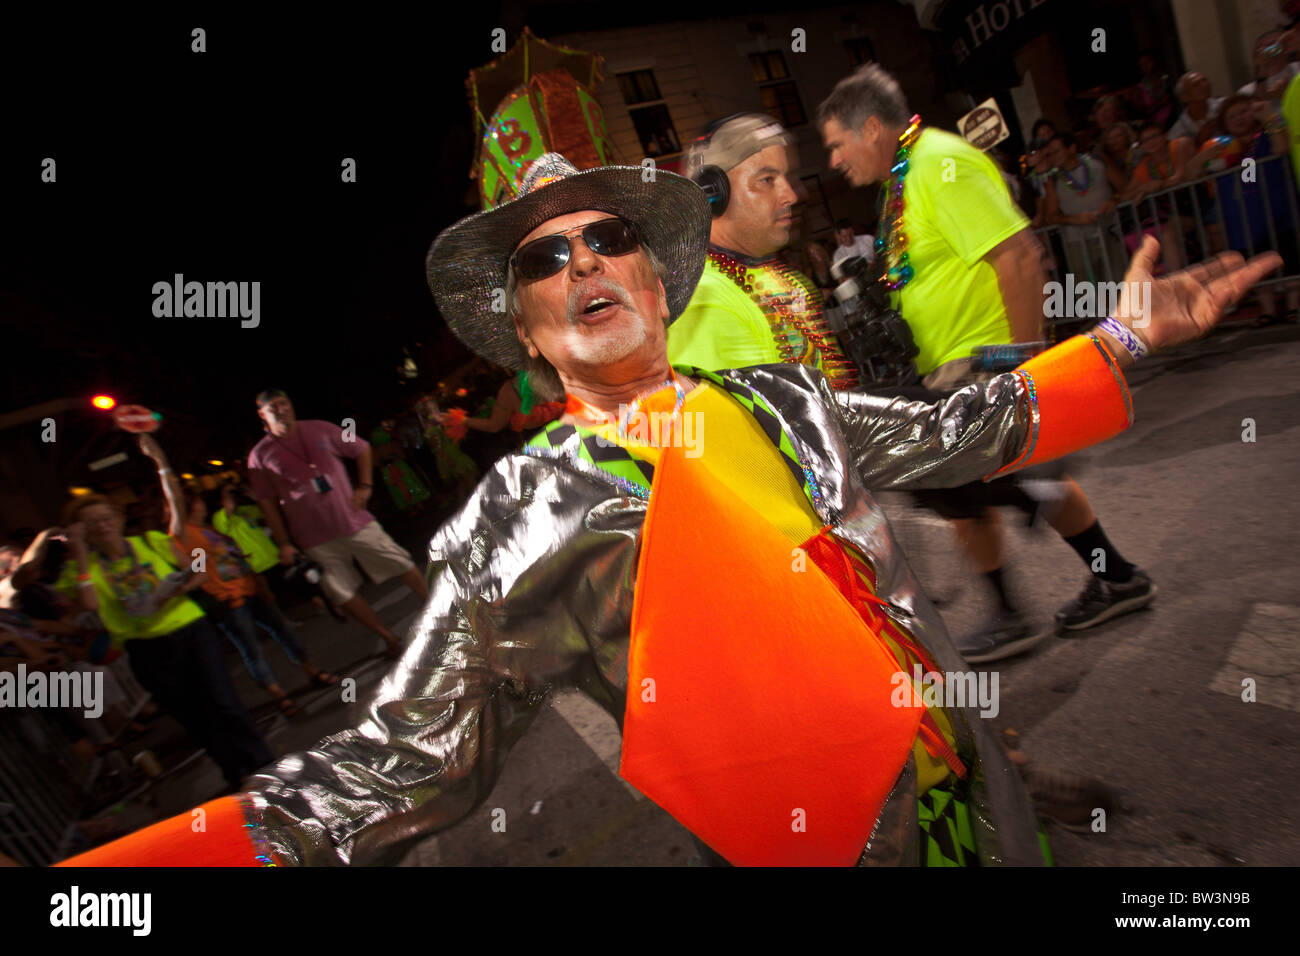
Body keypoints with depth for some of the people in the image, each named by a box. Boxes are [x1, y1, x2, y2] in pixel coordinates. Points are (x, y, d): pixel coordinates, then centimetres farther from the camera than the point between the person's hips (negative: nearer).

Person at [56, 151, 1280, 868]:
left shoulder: (784, 400, 1)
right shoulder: (514, 524, -12)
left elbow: (956, 431, 13)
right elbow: (394, 769, -10)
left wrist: (1123, 338, 13)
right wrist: (84, 886, -16)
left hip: (974, 800, 5)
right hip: (802, 837, -4)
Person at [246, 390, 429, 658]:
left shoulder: (319, 430, 2)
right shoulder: (260, 455, 0)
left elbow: (362, 449, 12)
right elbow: (267, 503, 2)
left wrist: (364, 486, 2)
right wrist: (283, 542, -2)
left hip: (354, 520, 0)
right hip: (316, 539, 0)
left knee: (401, 564, 1)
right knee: (343, 593, 2)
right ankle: (390, 638, 17)